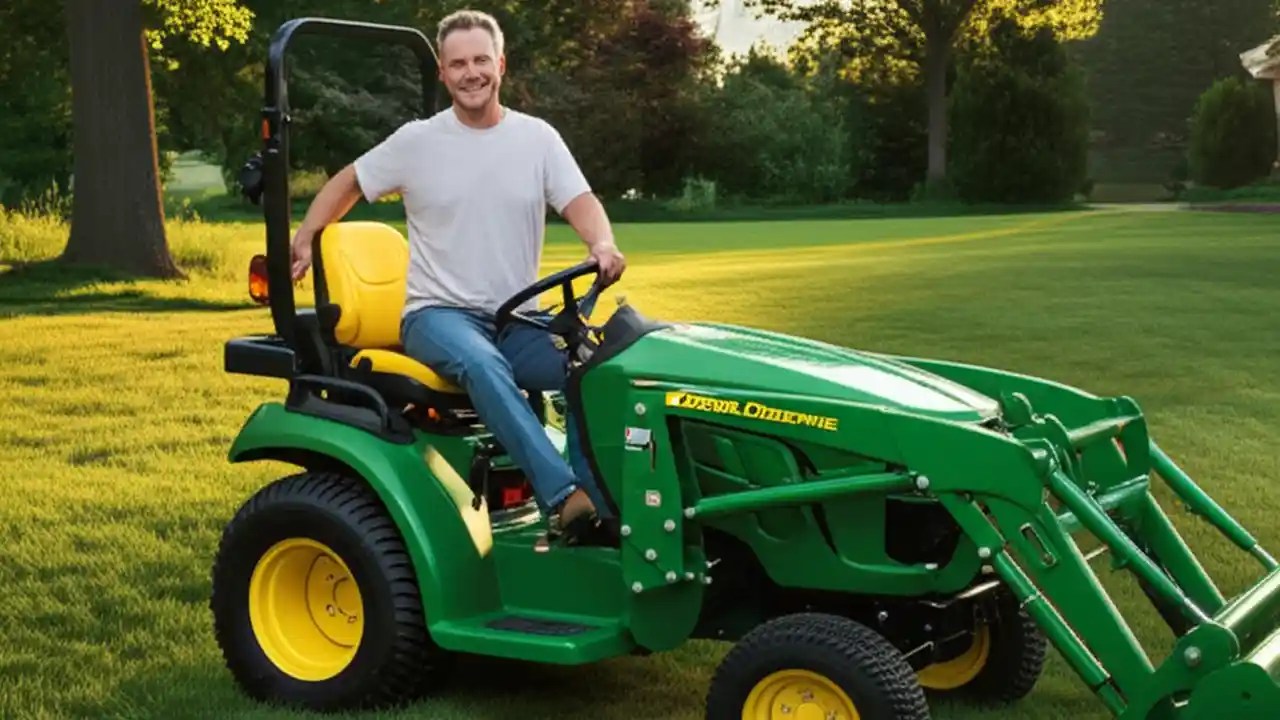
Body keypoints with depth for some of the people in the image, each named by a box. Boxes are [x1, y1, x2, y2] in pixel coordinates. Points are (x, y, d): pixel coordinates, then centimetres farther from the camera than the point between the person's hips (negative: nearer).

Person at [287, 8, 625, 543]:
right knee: (482, 364, -38)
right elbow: (347, 183, 16)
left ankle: (596, 507, -23)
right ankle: (563, 494, -46)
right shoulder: (416, 141, 2)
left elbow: (580, 202, -5)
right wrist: (304, 239, 4)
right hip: (439, 314, -2)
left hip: (518, 321, 3)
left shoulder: (537, 137, 5)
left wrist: (603, 246, -27)